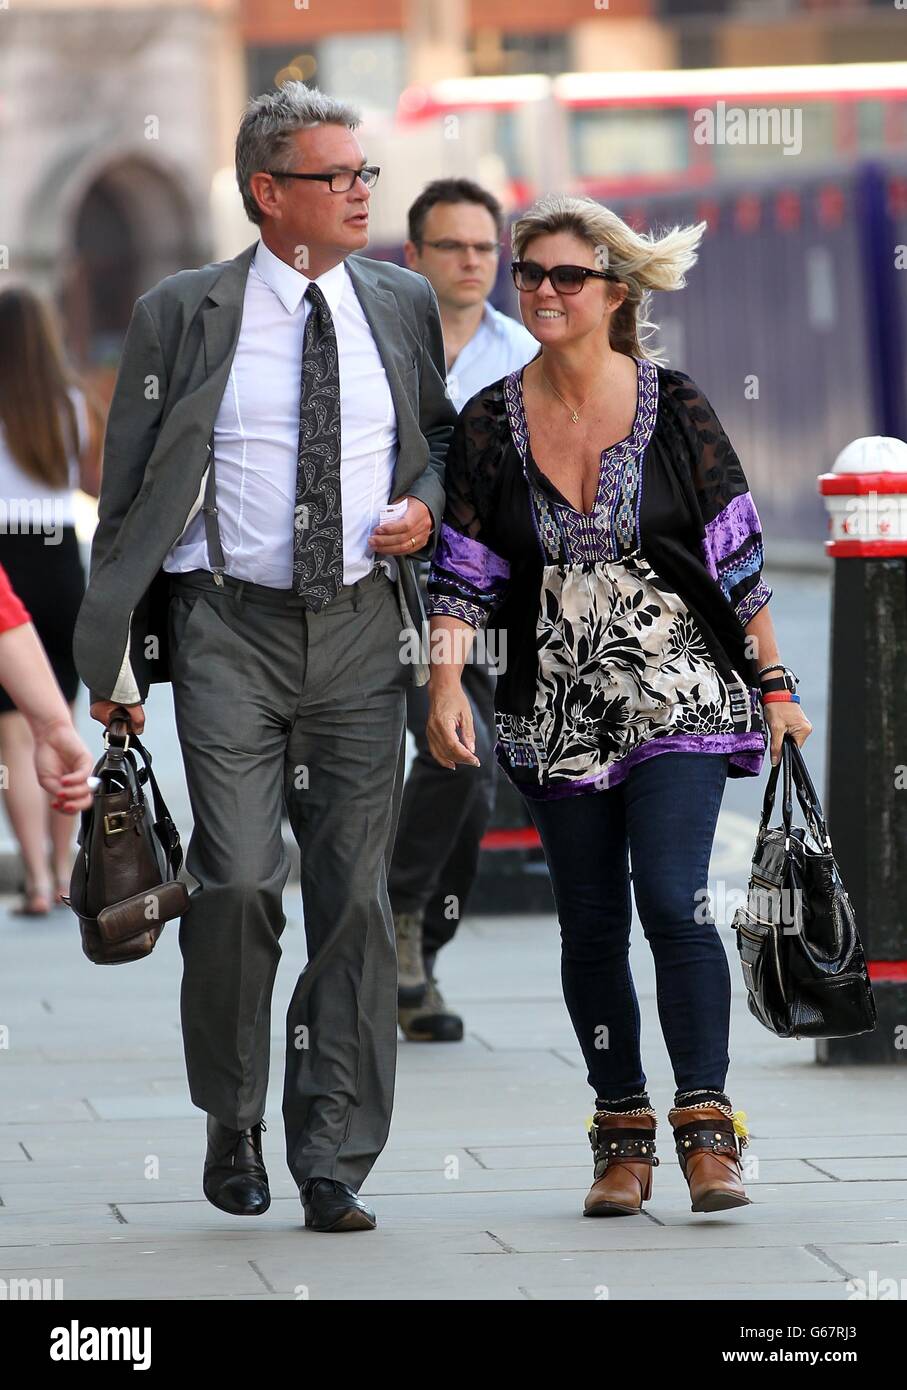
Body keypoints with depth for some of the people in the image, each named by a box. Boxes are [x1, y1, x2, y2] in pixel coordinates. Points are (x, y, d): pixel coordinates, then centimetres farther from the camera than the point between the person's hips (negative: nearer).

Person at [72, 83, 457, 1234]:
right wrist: (108, 653, -1)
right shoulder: (182, 316, 0)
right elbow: (128, 489, 3)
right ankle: (233, 1120, 9)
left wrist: (427, 505, 0)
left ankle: (333, 1166, 5)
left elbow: (446, 438, 24)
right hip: (228, 628, -3)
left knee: (354, 896, 0)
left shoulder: (402, 306, 9)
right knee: (237, 882, -14)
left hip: (360, 628, 3)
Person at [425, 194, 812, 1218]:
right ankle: (622, 1137, 14)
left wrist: (773, 684, 4)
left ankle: (707, 1132, -12)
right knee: (591, 922, 5)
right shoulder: (489, 424, 2)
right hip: (557, 710, 3)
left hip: (677, 699, -3)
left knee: (674, 899, -15)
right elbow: (462, 574, 2)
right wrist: (446, 684, -12)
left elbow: (736, 559, 3)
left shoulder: (674, 408, -2)